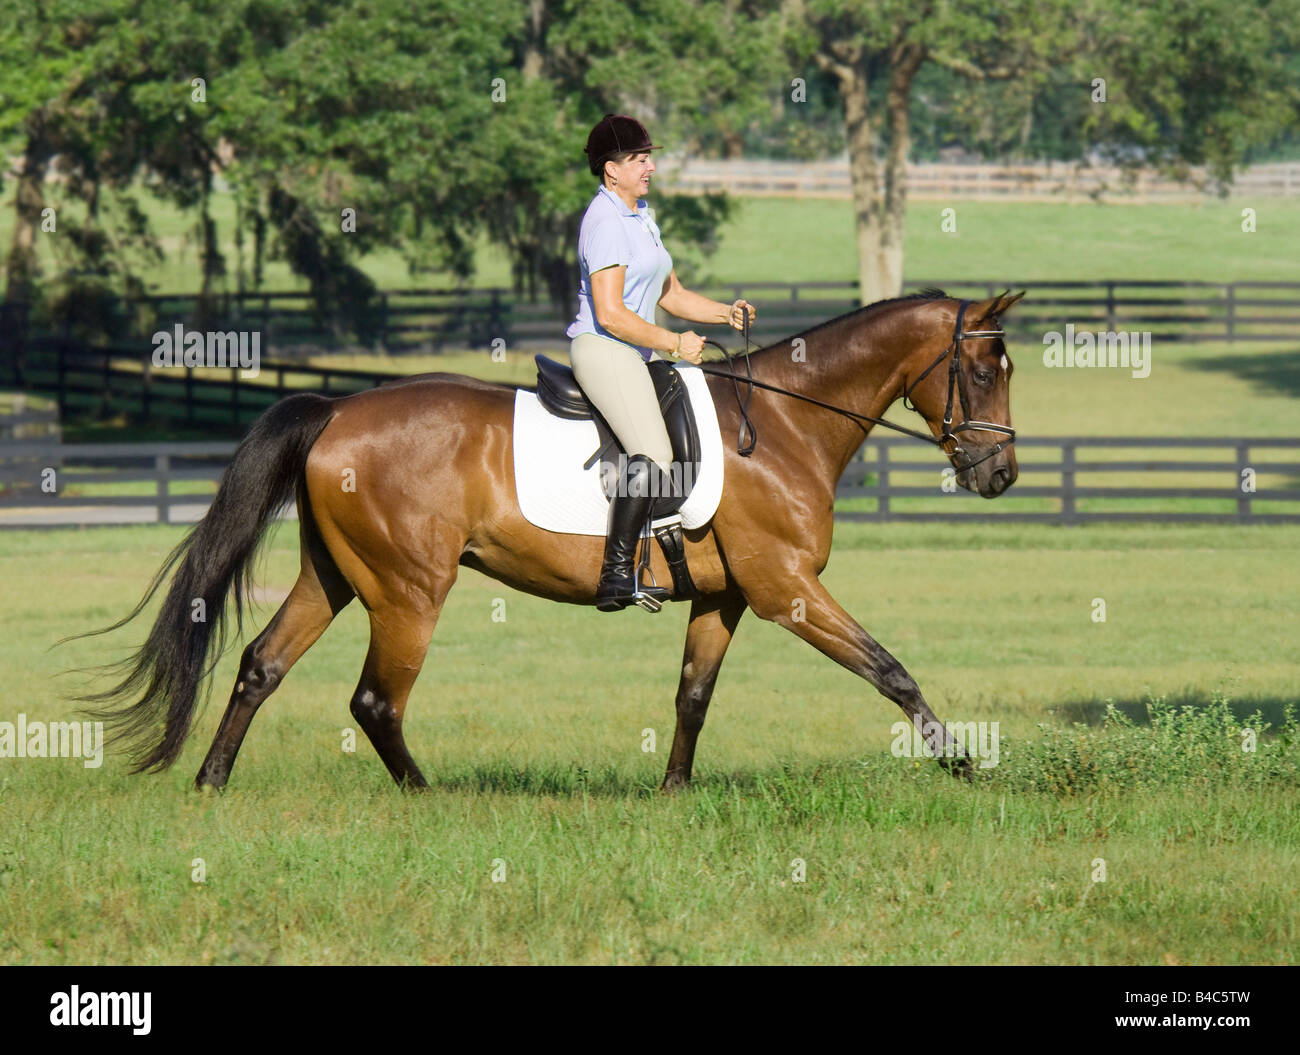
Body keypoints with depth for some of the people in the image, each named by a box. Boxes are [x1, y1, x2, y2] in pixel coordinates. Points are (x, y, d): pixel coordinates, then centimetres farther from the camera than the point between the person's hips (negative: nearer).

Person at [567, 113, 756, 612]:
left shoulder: (640, 217, 18)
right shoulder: (605, 221, -14)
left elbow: (672, 295, 24)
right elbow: (610, 314, -20)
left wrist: (725, 312, 8)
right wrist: (674, 342, -19)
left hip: (639, 351, 11)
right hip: (601, 349, -11)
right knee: (654, 456, -26)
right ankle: (617, 574, -27)